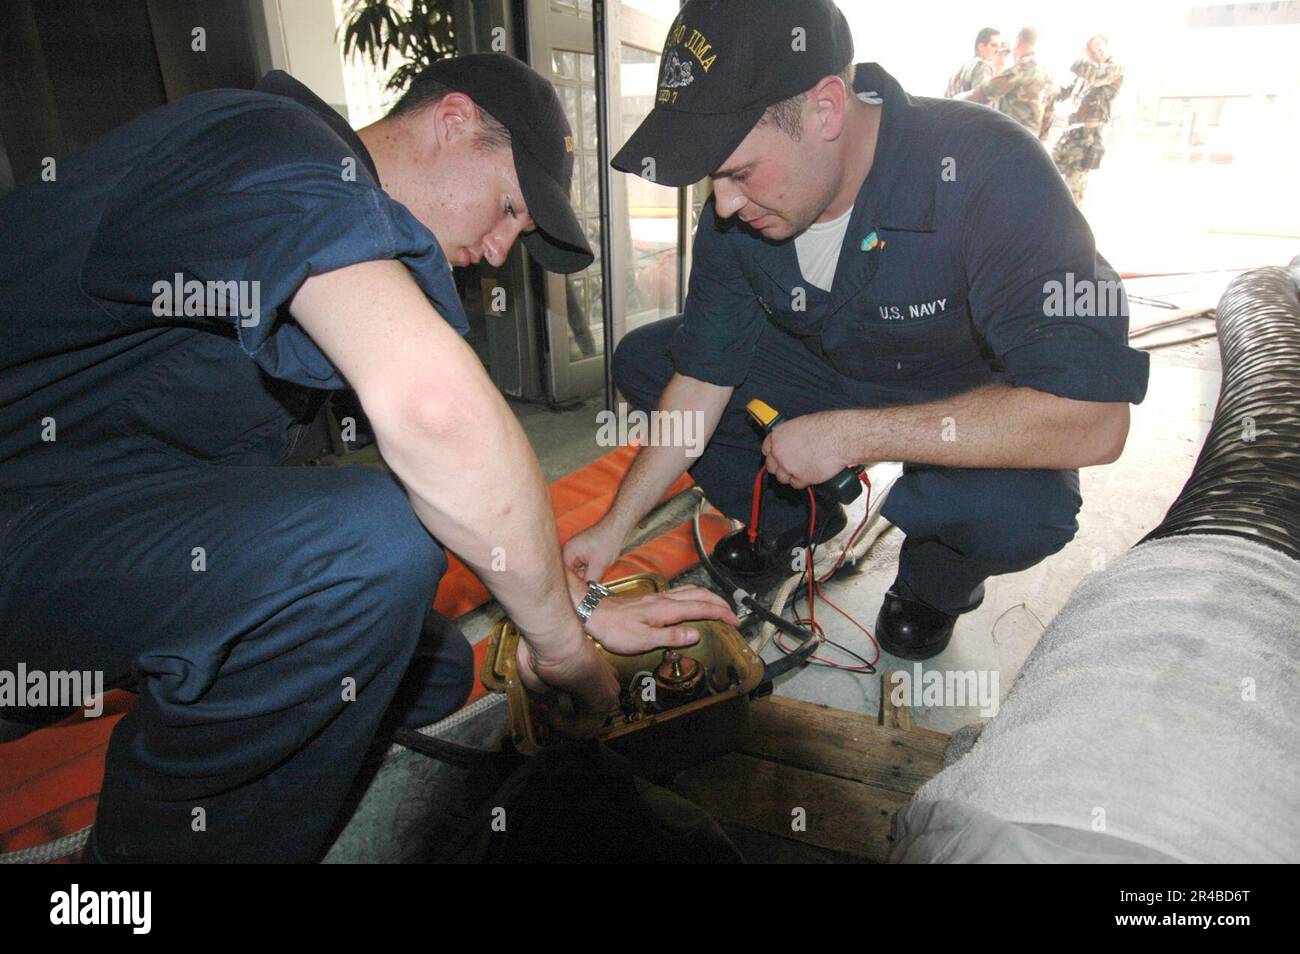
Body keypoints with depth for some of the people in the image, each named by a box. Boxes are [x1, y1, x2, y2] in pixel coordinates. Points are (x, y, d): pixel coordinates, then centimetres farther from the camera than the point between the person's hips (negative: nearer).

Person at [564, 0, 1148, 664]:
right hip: (829, 371, 5)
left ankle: (935, 580, -1)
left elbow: (1092, 420, -38)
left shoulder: (987, 172, -34)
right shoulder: (736, 211, -17)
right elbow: (701, 377, -8)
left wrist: (850, 434, -37)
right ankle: (791, 524, 9)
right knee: (642, 361, -6)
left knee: (1016, 507, -39)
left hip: (973, 403, -4)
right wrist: (615, 526, -11)